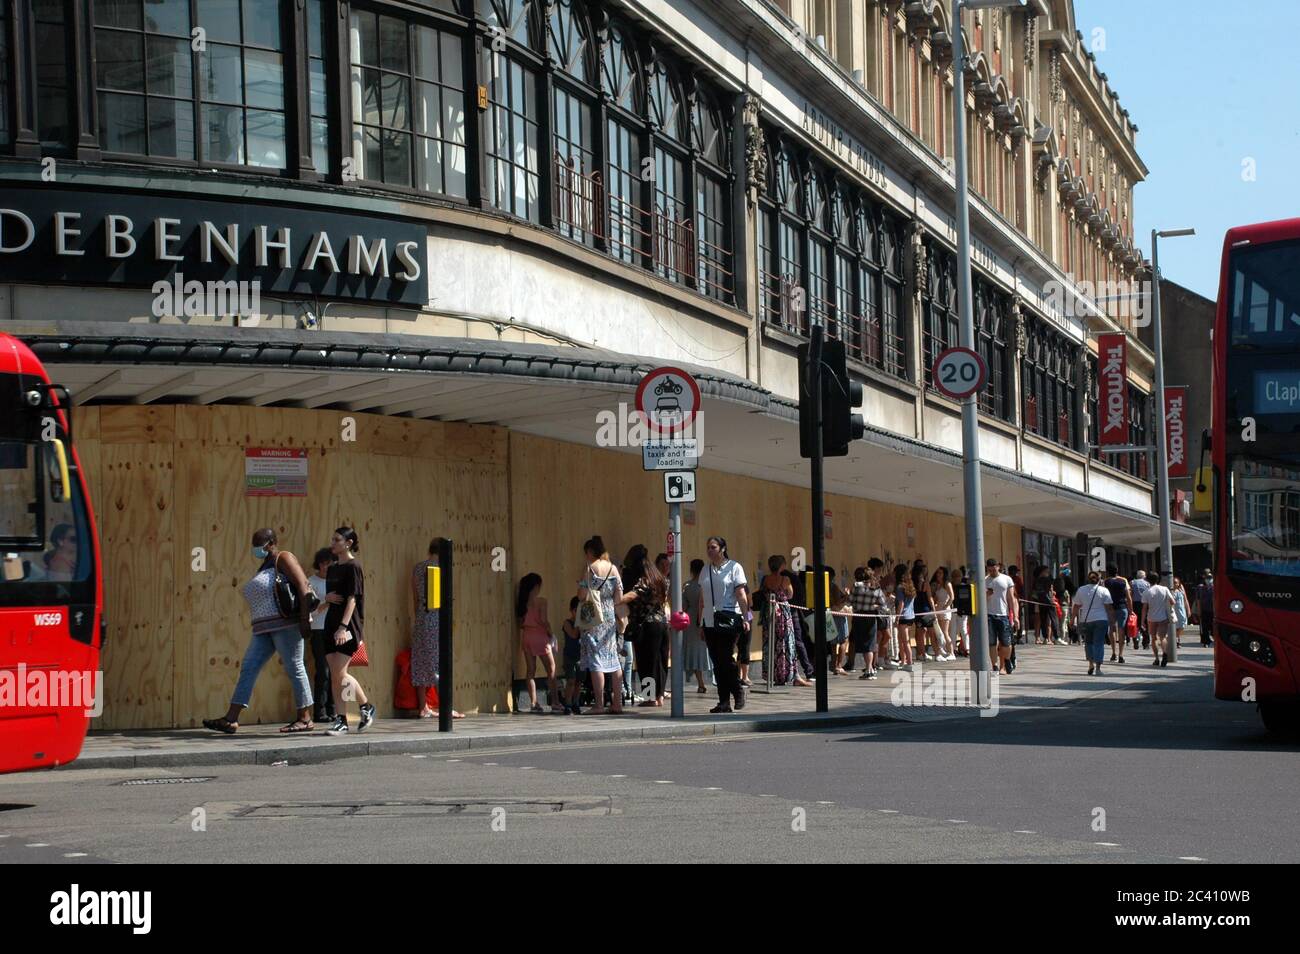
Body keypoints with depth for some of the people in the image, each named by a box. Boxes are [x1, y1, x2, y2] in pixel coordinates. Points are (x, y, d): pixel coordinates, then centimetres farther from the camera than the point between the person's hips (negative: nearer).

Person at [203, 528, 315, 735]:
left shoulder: (283, 558, -3)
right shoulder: (265, 566, 25)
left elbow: (303, 586, -13)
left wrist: (305, 619, -20)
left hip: (286, 623, -9)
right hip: (265, 628, 9)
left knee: (294, 668, -5)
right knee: (248, 668, 0)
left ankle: (305, 719, 3)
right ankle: (231, 719, -4)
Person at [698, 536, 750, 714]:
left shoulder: (734, 567, -1)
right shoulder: (705, 570, 14)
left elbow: (741, 594, -5)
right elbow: (702, 598, 16)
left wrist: (745, 618, -12)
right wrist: (700, 623, 13)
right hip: (710, 621, 5)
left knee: (726, 658, -12)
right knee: (717, 662, 4)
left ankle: (738, 691, 9)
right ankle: (724, 701, 6)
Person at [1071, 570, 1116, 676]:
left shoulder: (1081, 590, 5)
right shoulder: (1104, 591, -1)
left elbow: (1076, 607, 7)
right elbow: (1109, 608, -3)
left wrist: (1073, 619, 16)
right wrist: (1112, 622, 0)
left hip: (1085, 620, 2)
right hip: (1100, 620, -2)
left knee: (1088, 642, 18)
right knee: (1099, 643, -1)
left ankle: (1091, 664, 10)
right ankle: (1098, 668, -8)